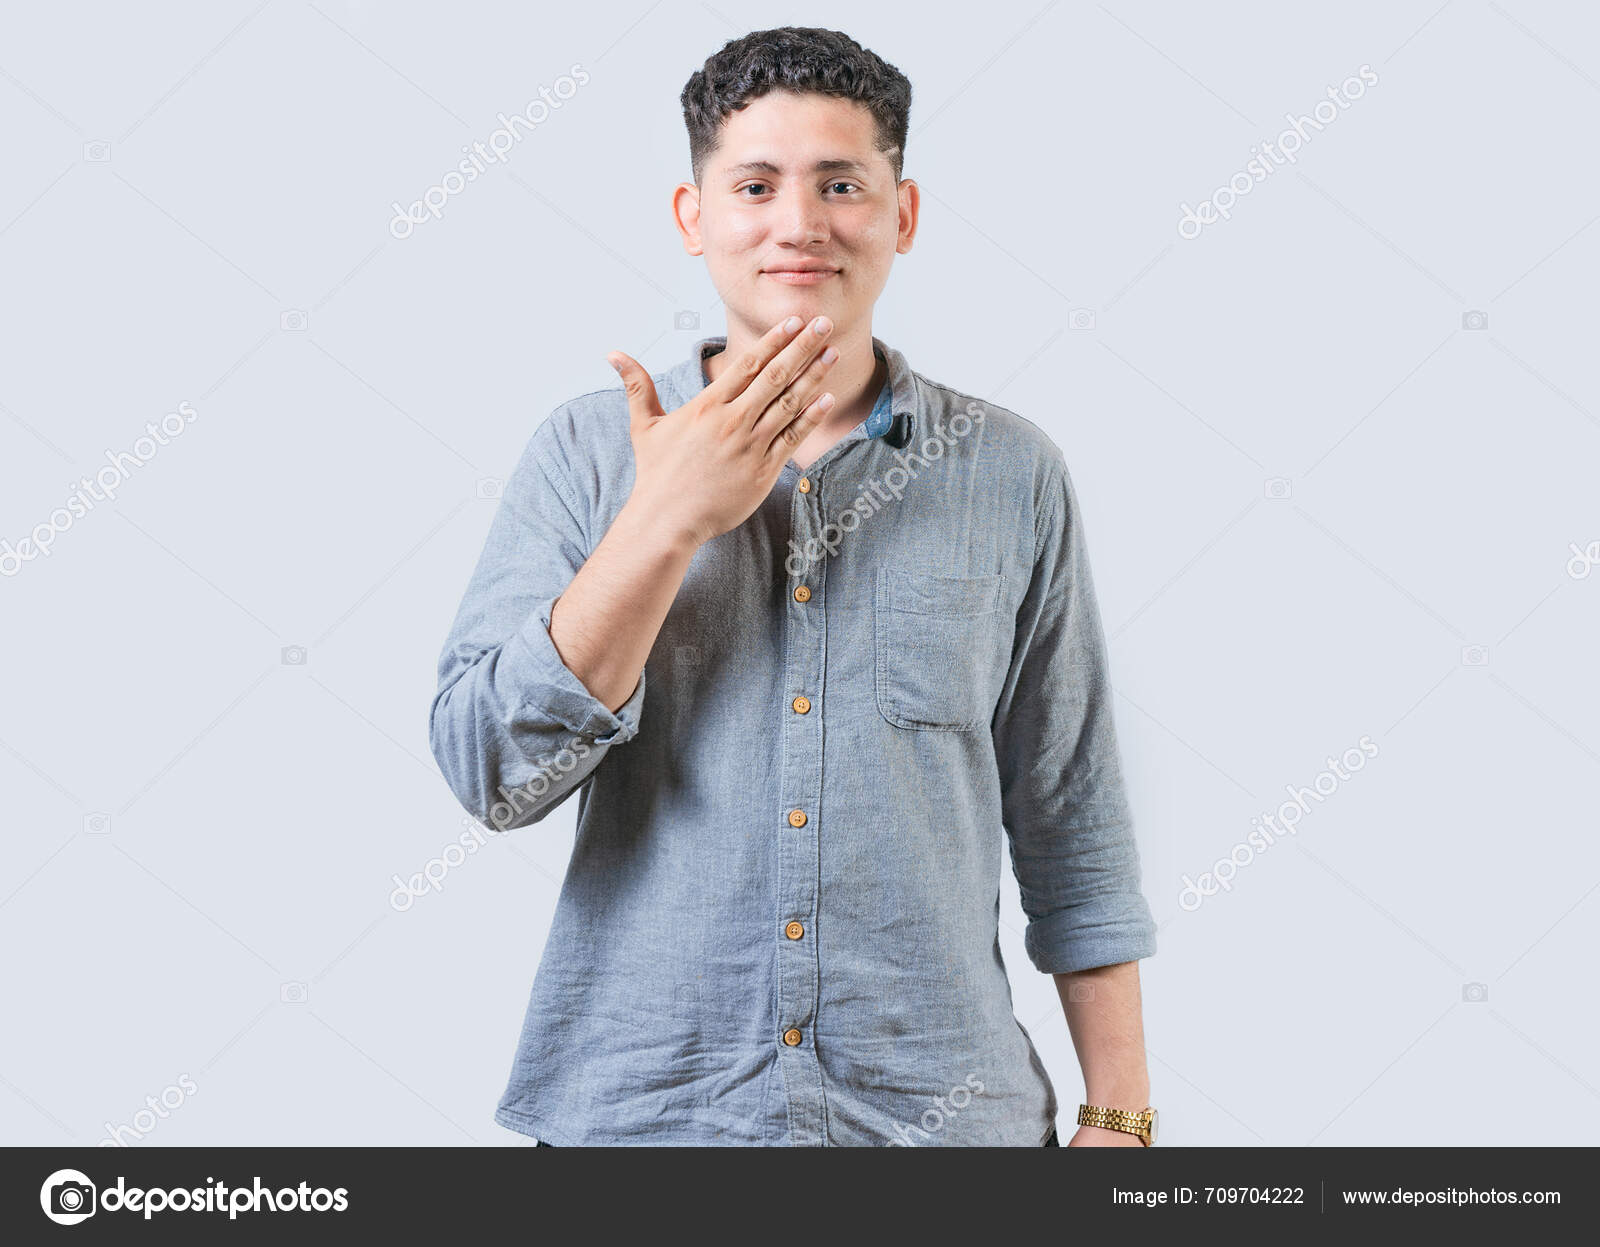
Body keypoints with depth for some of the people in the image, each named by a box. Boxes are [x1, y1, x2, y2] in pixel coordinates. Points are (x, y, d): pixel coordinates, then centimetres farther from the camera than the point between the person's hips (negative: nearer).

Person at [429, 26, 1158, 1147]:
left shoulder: (1013, 475, 0)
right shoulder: (585, 452, -2)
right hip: (638, 1105, 0)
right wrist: (669, 518, -17)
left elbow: (1074, 831, 3)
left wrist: (1120, 1116, 2)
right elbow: (492, 773, -11)